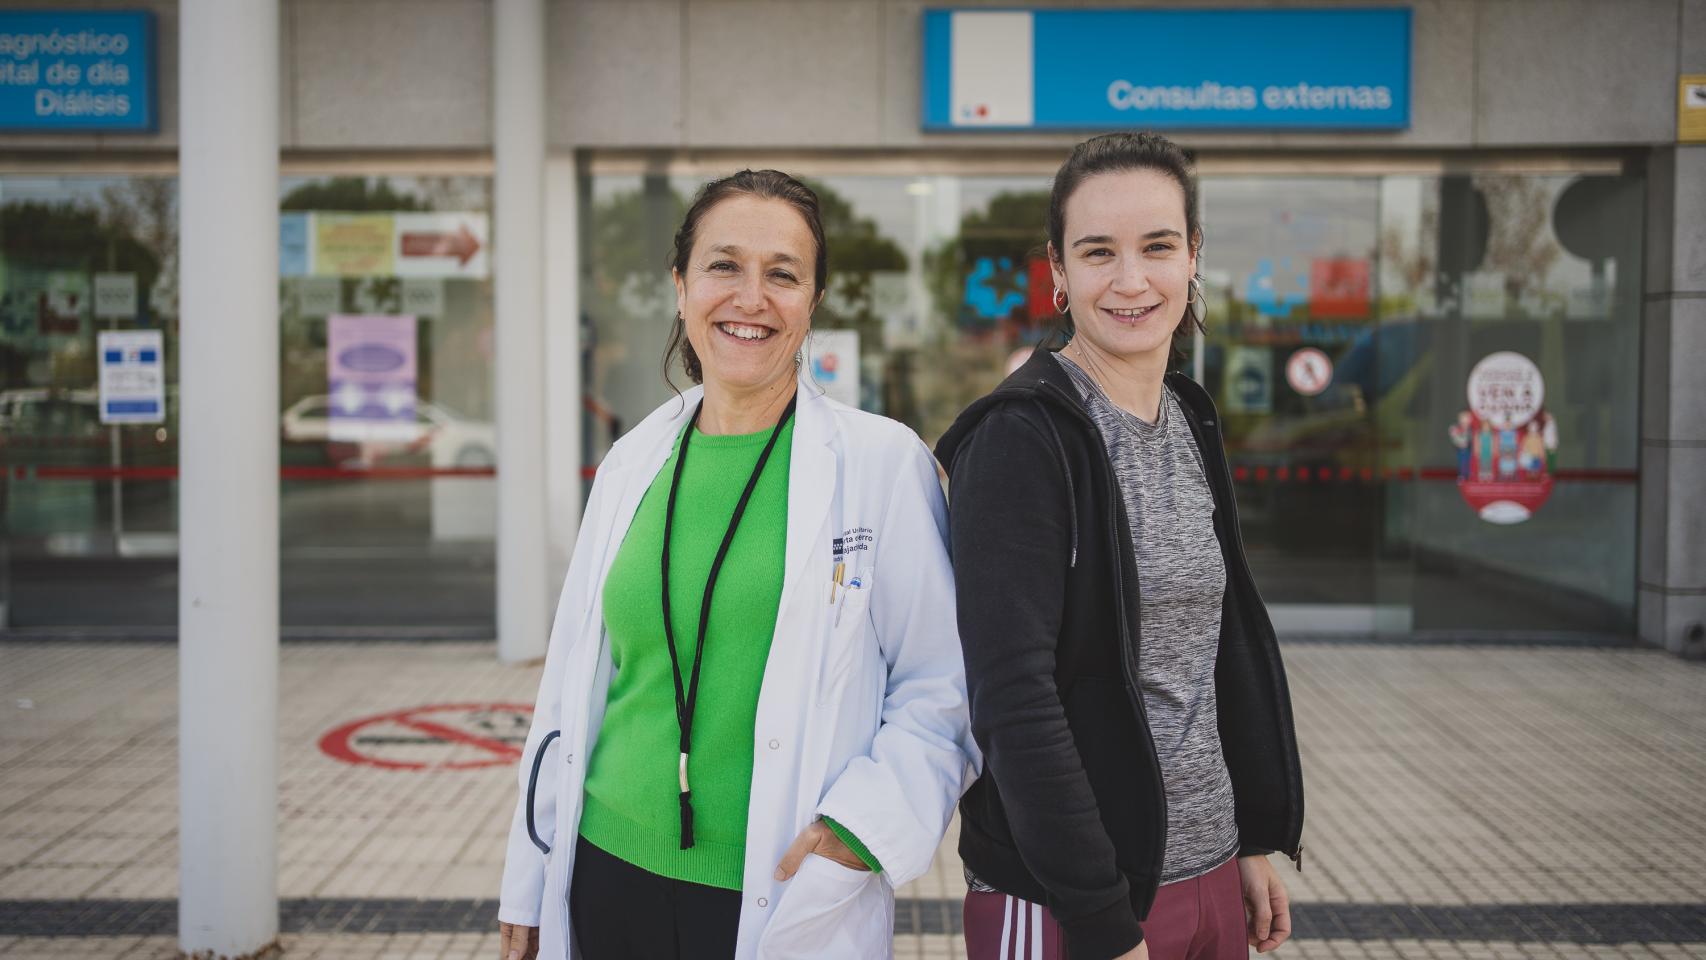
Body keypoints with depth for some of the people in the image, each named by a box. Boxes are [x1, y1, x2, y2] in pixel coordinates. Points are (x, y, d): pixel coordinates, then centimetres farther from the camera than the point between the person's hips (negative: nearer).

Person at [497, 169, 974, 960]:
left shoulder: (883, 463, -7)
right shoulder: (633, 464, 4)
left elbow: (939, 685, -4)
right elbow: (573, 682, 10)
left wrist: (870, 822, -18)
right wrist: (530, 890, 13)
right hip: (610, 877, 4)